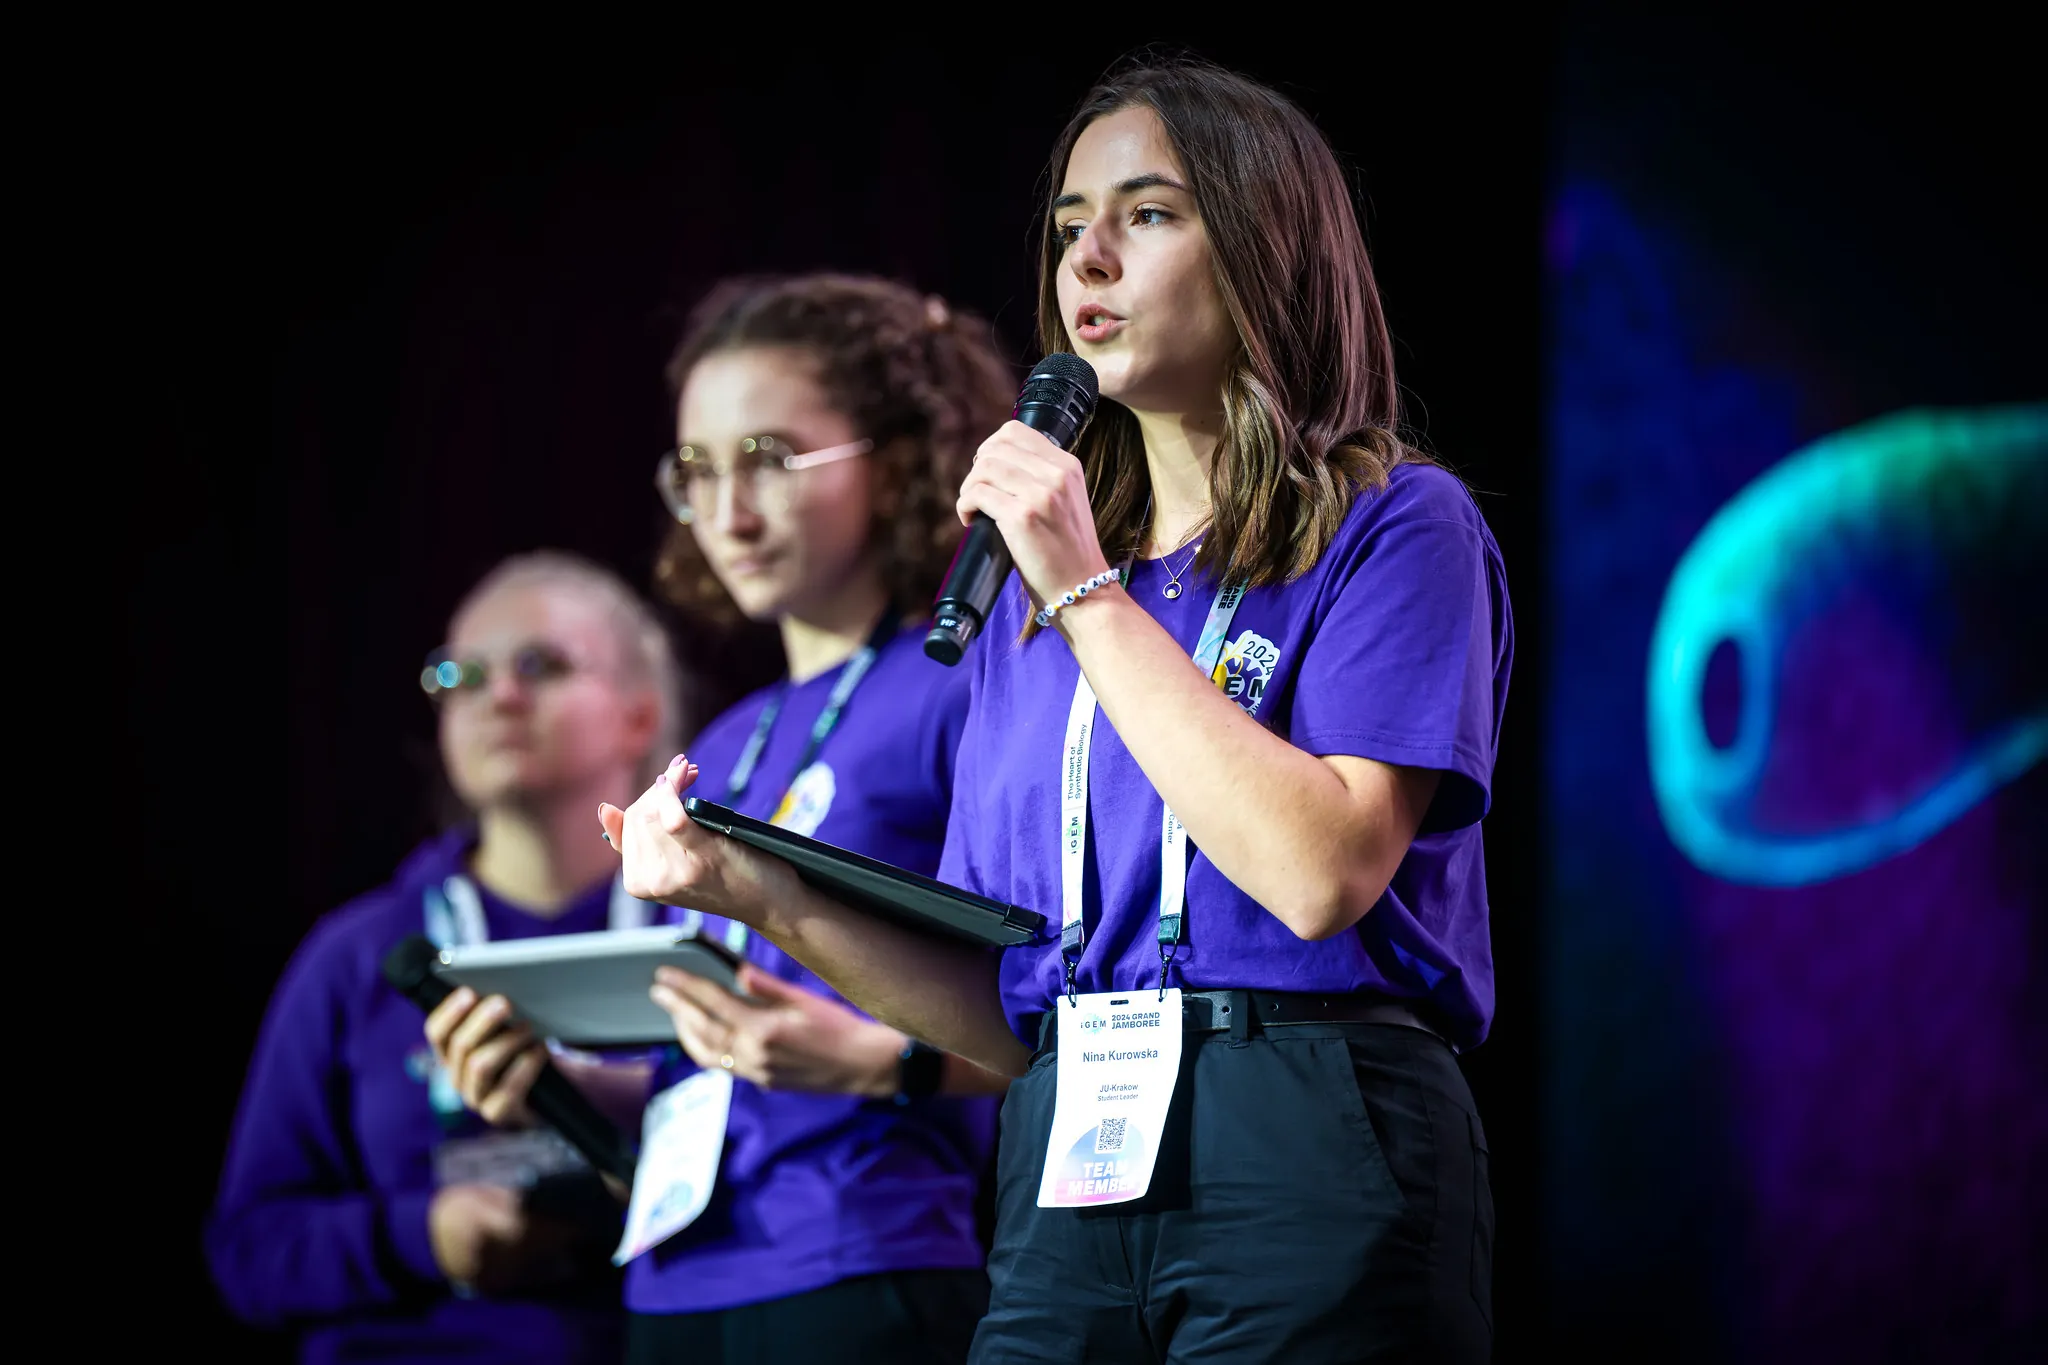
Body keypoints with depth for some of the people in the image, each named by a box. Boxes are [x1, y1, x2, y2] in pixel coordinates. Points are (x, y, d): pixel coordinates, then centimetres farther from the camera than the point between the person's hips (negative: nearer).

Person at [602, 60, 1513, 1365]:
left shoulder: (1392, 527, 1)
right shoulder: (1033, 600, 17)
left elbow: (1324, 872, -15)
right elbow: (1003, 1017, 14)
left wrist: (1088, 594, -9)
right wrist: (772, 899, -1)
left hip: (1309, 1170, -5)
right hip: (1071, 1182, 5)